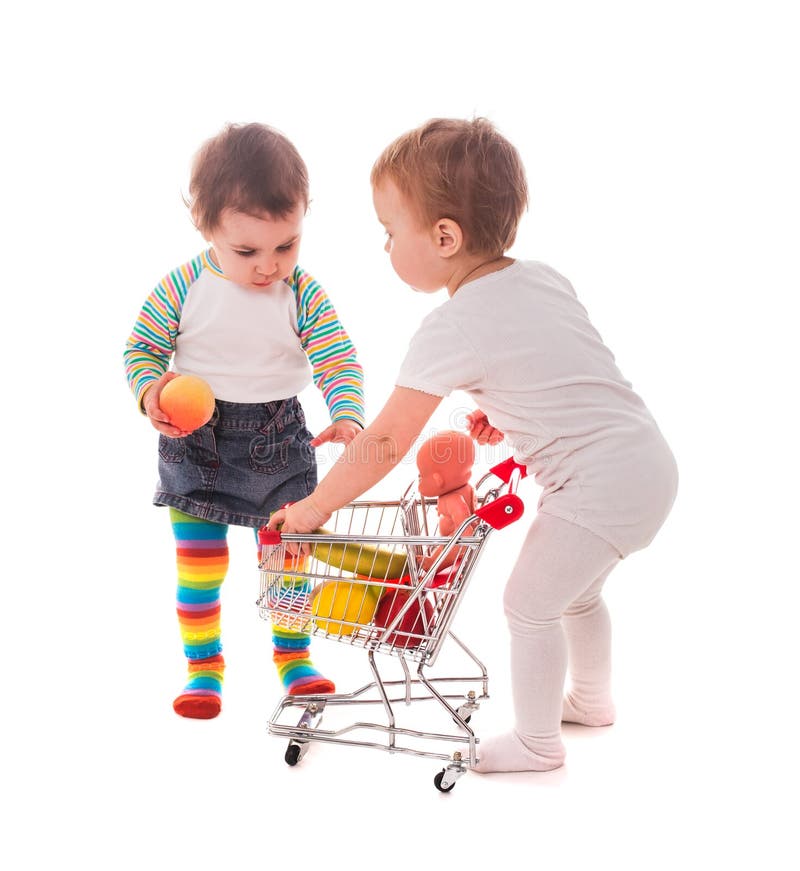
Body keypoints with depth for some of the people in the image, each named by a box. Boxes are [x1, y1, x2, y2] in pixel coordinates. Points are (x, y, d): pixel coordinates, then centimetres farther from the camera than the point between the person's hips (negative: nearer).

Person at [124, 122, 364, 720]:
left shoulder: (304, 295, -11)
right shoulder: (183, 287, -11)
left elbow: (340, 361, -12)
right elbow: (142, 346, 0)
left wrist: (348, 416, -30)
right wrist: (151, 390, -20)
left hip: (278, 439, 1)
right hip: (195, 438, -1)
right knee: (199, 560, 4)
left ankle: (293, 654, 30)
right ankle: (203, 665, 21)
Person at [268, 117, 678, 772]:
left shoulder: (452, 330, -17)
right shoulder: (543, 276, 6)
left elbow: (385, 443, -14)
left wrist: (314, 507, -3)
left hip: (599, 485, -9)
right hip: (651, 460, 9)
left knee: (529, 604, 8)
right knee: (576, 592, 28)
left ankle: (537, 742, 24)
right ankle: (592, 698, 48)